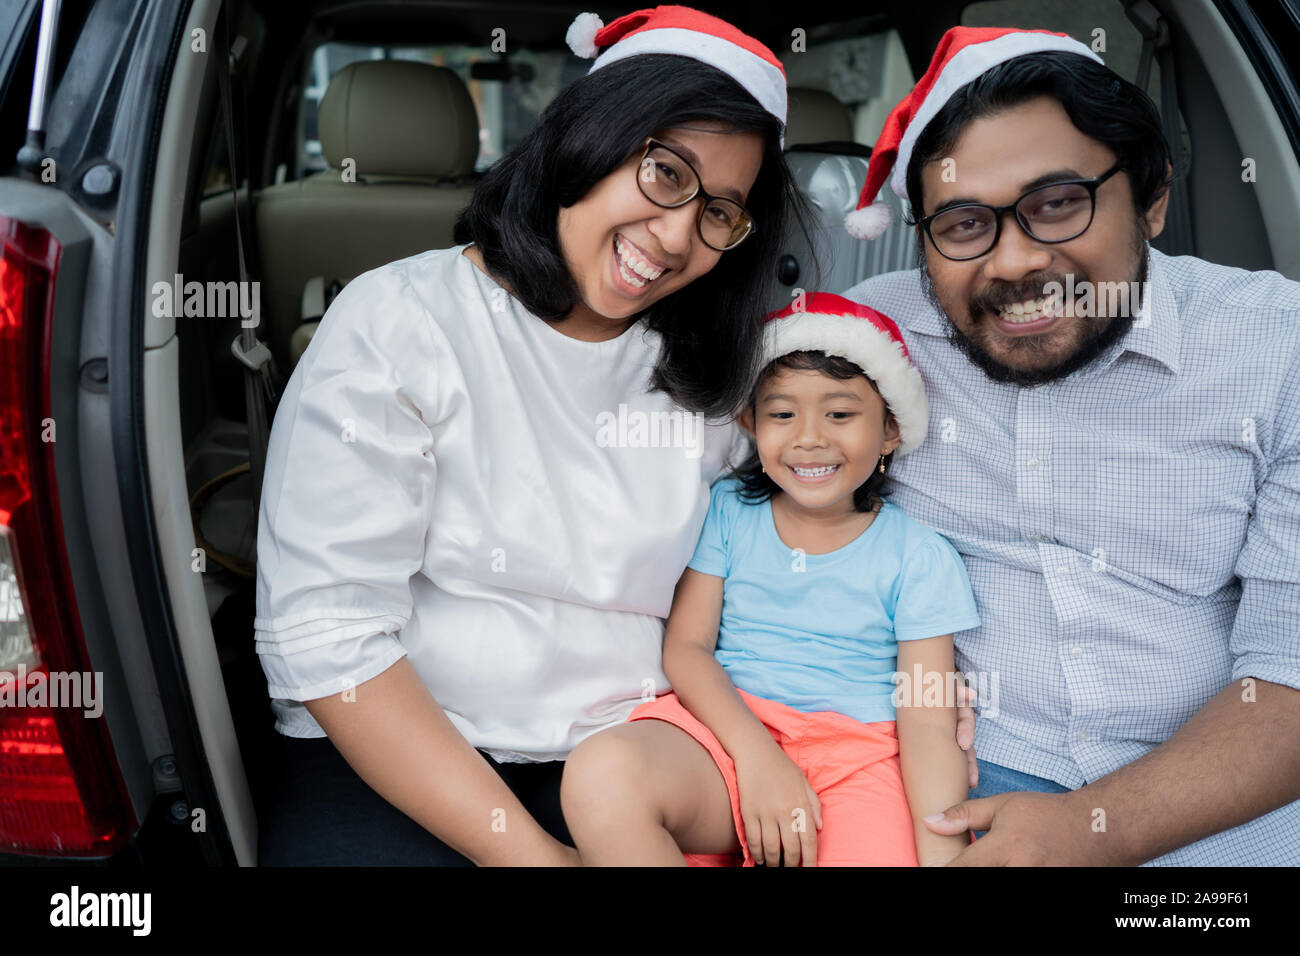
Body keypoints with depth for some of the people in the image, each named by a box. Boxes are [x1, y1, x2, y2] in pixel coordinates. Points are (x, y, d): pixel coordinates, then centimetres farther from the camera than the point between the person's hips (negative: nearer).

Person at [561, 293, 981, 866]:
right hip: (729, 728, 2)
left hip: (858, 752, -1)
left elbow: (928, 720, -2)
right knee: (602, 772, -30)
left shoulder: (920, 557, 4)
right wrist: (756, 755, -15)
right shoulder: (727, 510, 10)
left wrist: (941, 851, -17)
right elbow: (685, 646, 2)